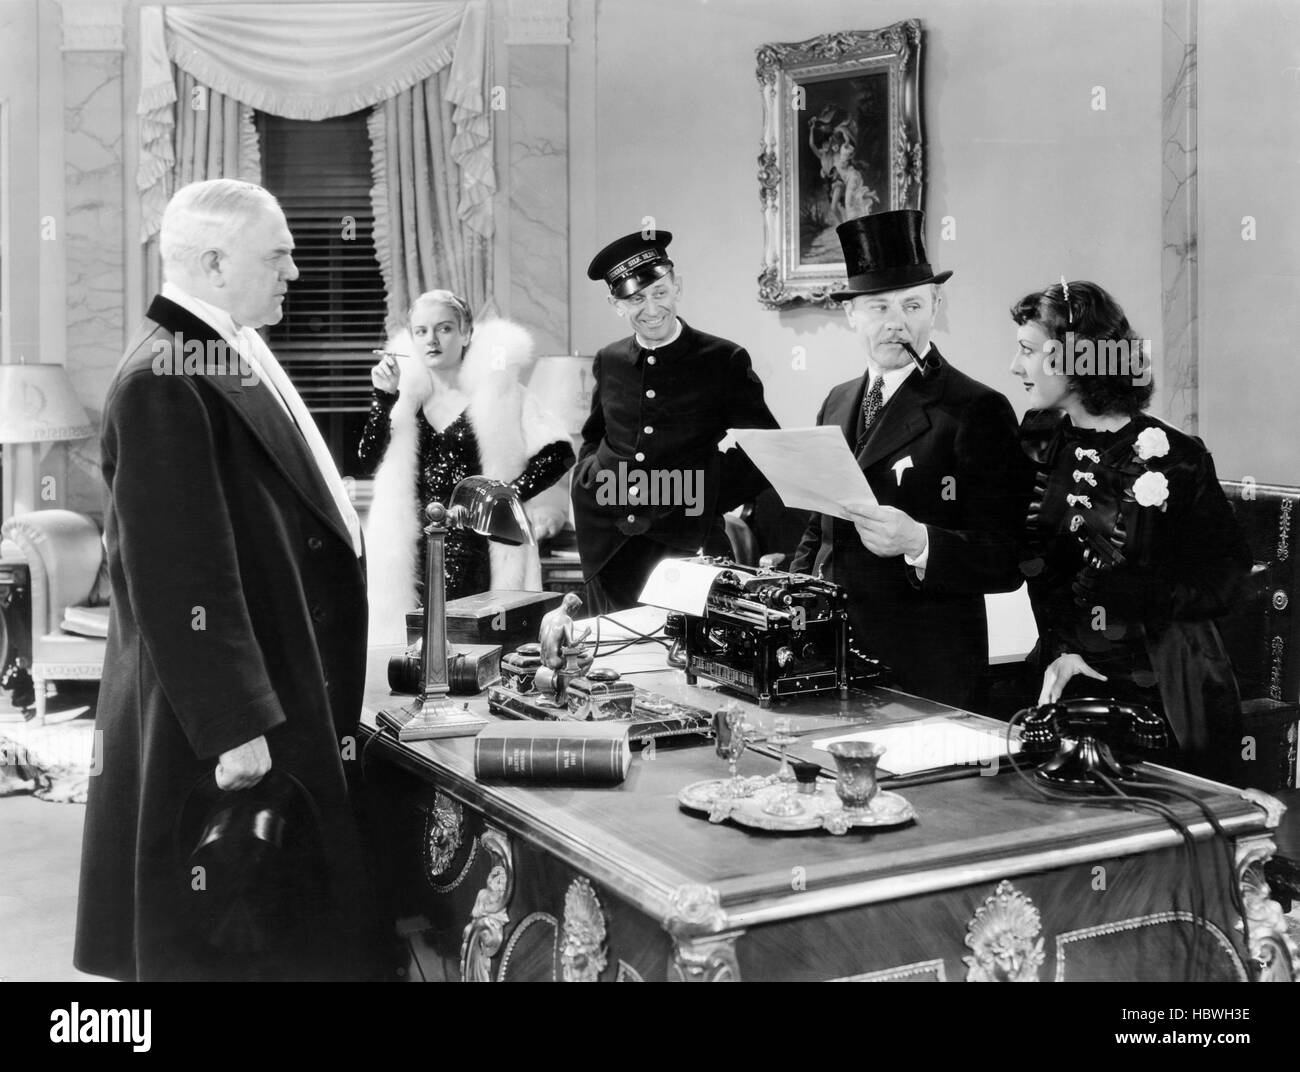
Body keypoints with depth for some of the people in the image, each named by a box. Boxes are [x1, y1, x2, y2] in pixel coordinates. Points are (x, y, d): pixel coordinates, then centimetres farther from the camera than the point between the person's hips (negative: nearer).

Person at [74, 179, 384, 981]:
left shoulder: (233, 356, 11)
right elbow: (176, 575, -22)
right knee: (228, 942, 3)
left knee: (288, 928, 17)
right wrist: (236, 726, -22)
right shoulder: (165, 380, -19)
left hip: (287, 709, 10)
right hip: (232, 728, -9)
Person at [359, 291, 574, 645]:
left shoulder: (495, 390, -2)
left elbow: (558, 453, -10)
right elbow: (369, 456, 2)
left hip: (474, 548, -4)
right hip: (416, 550, 4)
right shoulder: (410, 393, 10)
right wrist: (384, 397, -8)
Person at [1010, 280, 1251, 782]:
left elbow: (1227, 574, -8)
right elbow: (1037, 569, 4)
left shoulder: (1171, 456, -12)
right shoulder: (1042, 441, 3)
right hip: (1072, 681, 4)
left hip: (1162, 692, -4)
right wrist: (1057, 650, -8)